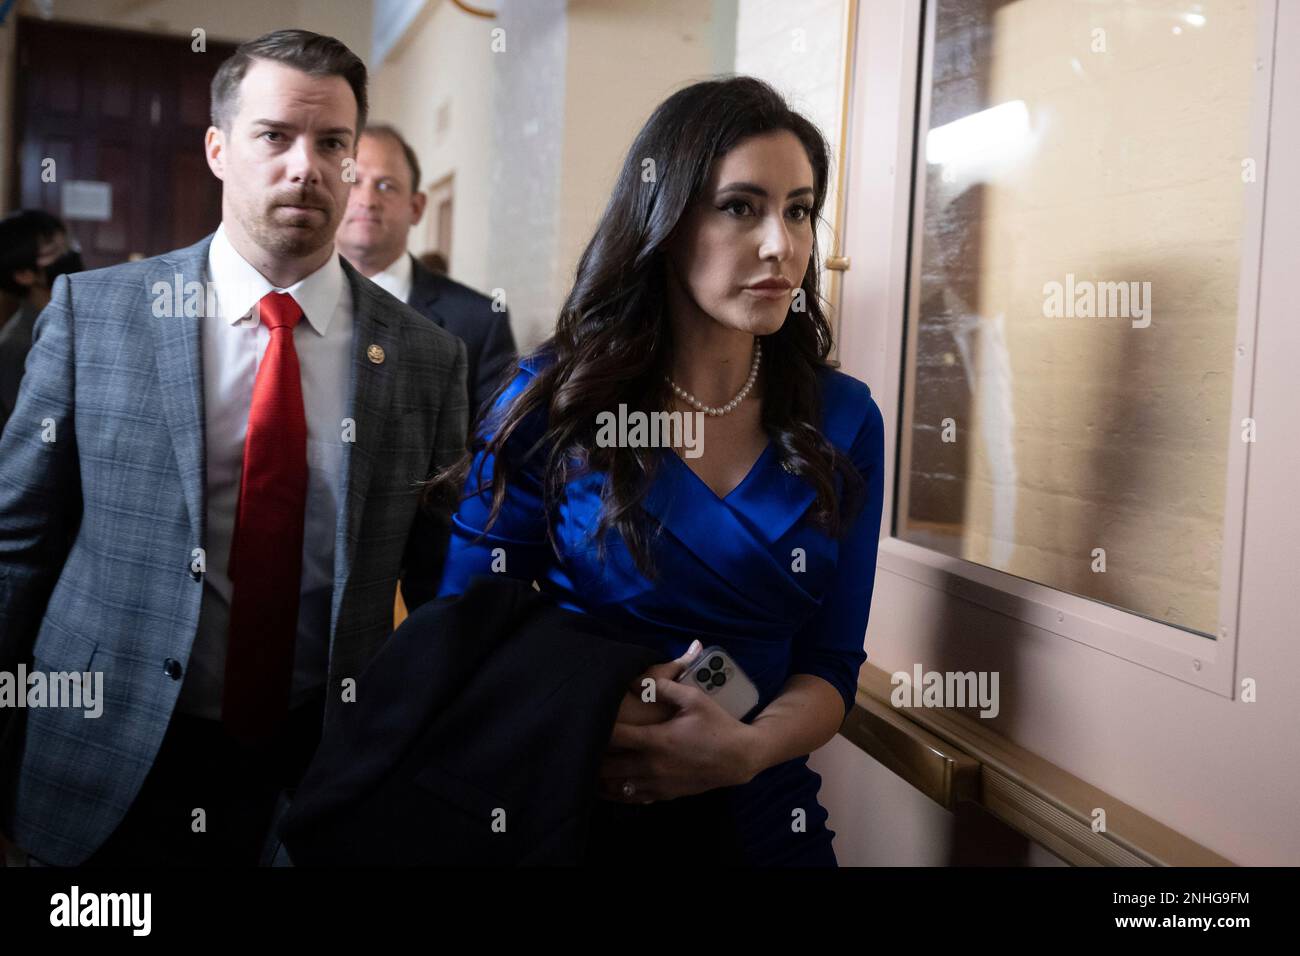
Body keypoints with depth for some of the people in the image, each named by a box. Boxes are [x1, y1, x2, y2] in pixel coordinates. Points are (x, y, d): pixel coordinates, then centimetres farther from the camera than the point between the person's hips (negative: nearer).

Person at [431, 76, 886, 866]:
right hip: (570, 816, -1)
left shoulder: (844, 421, -4)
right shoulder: (552, 402, -10)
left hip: (764, 817, 2)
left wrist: (747, 748, -24)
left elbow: (831, 663, -4)